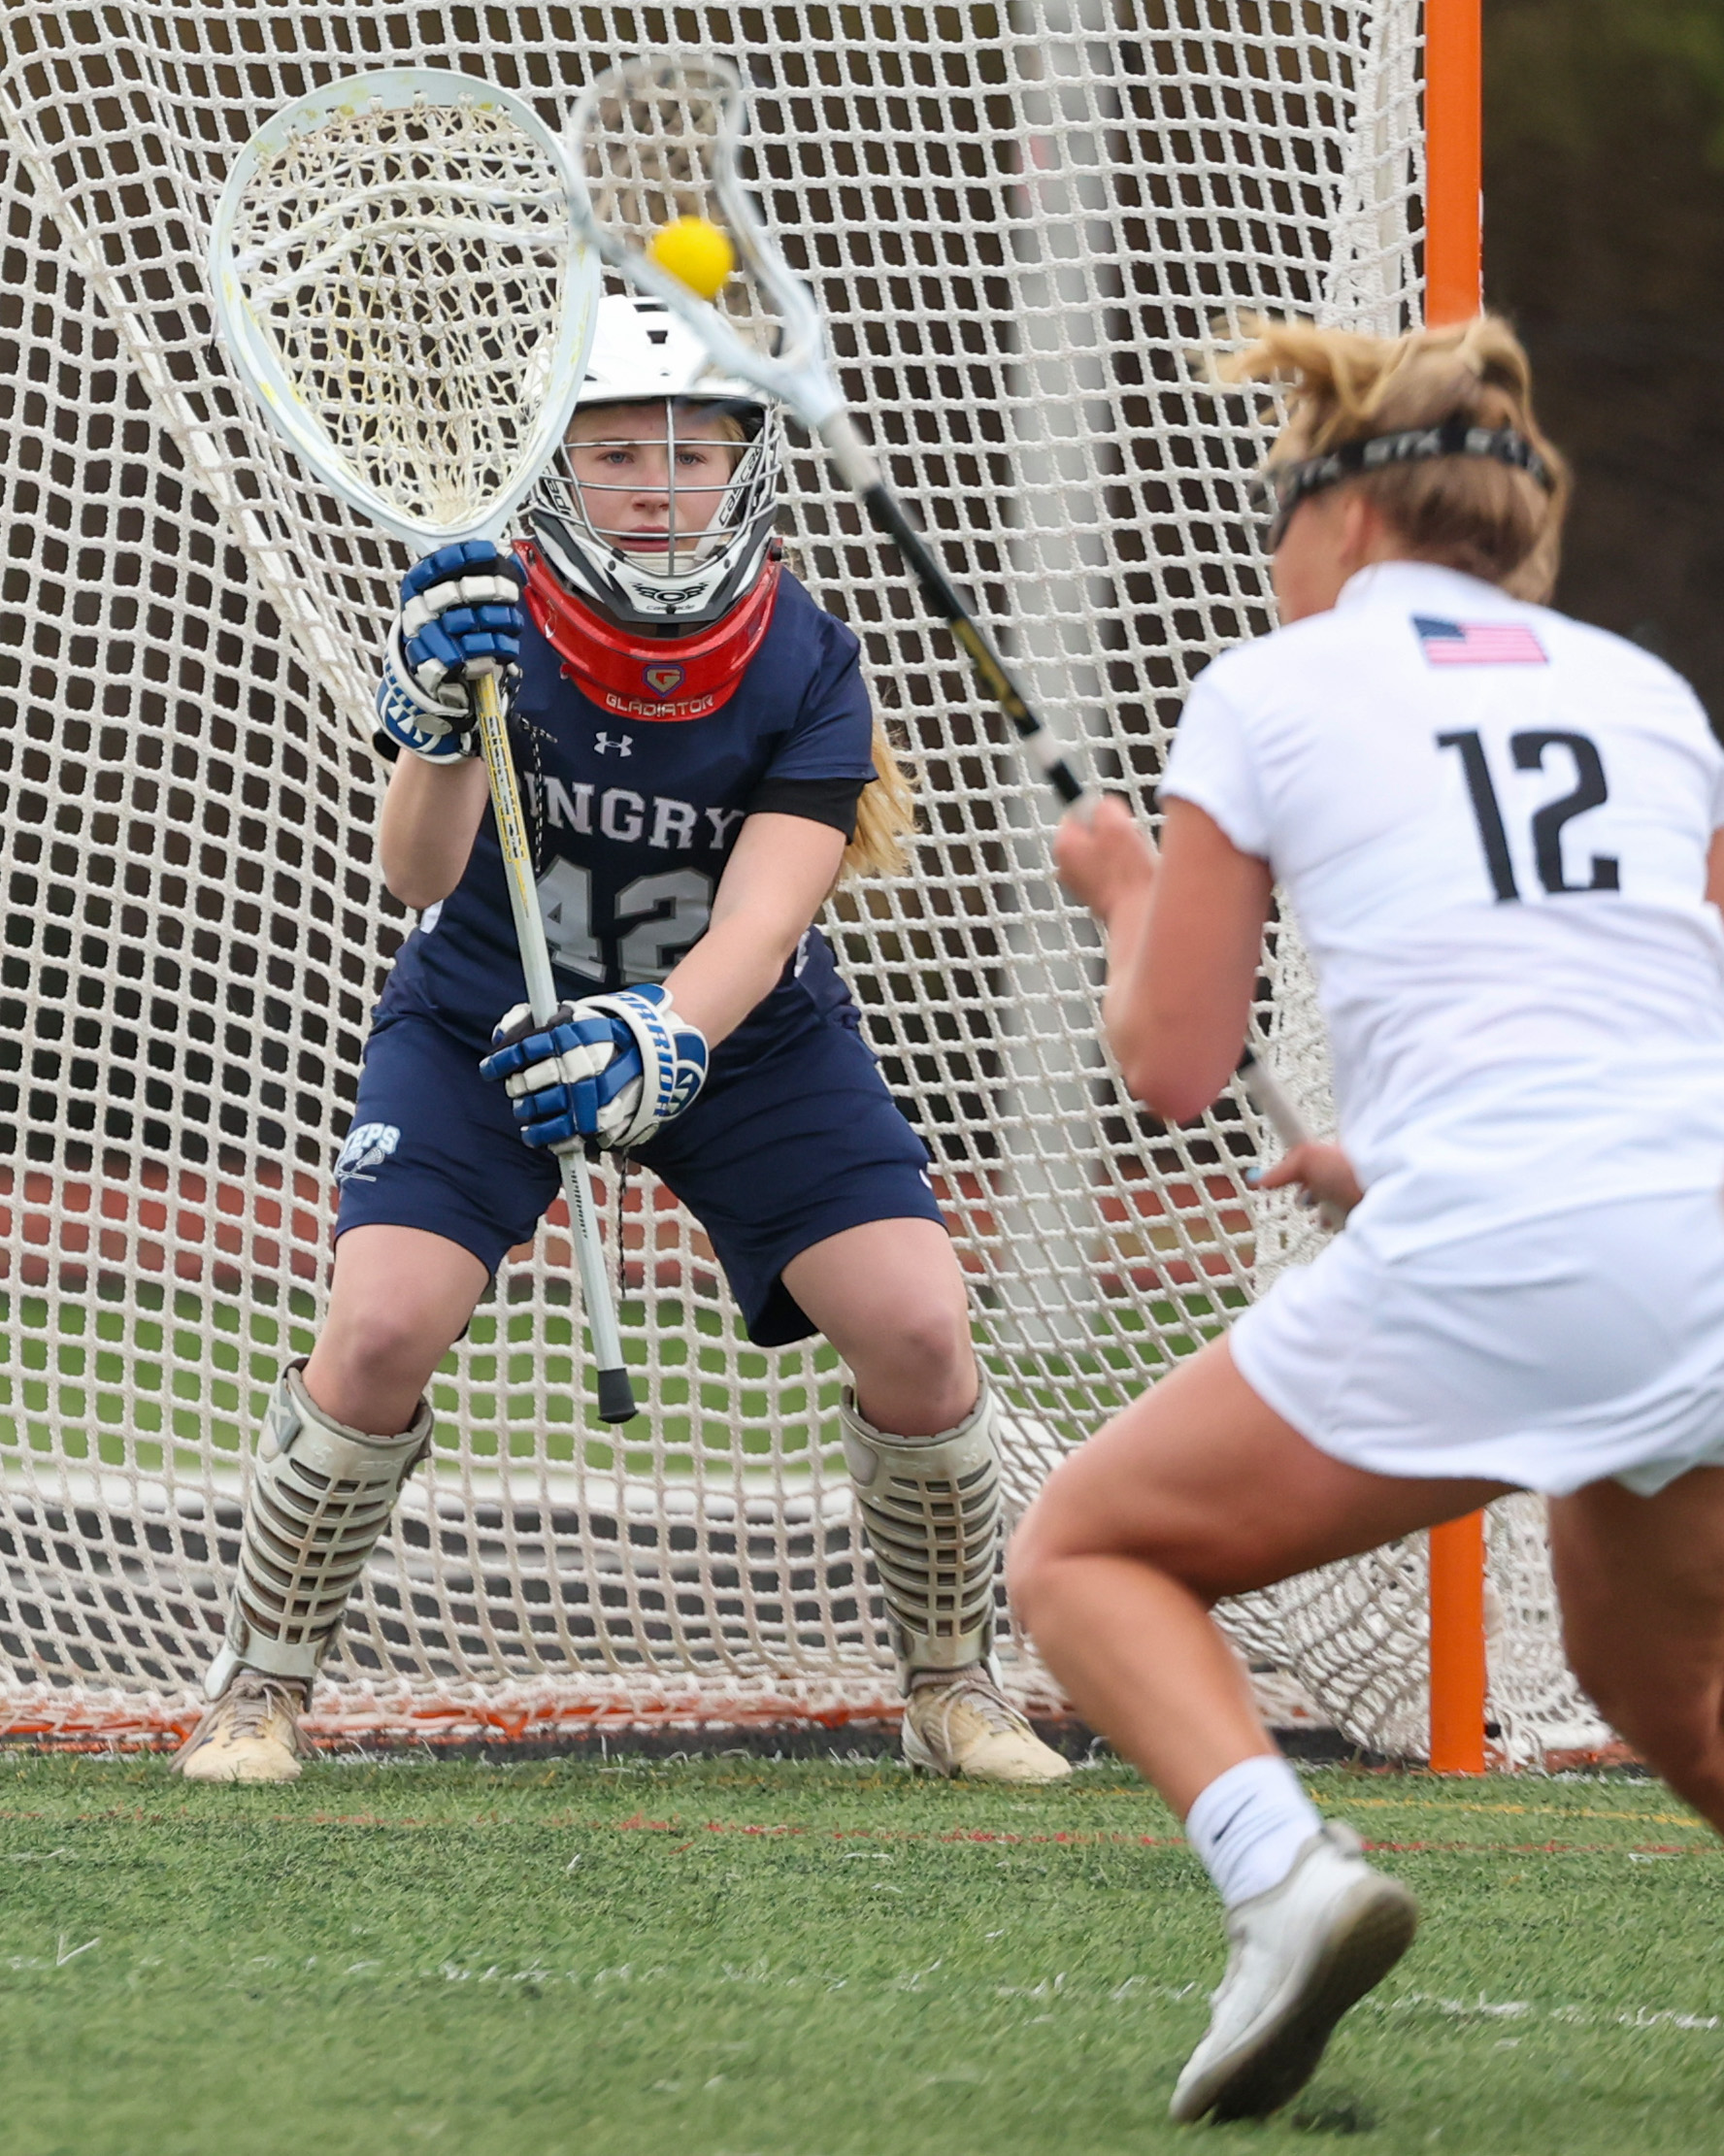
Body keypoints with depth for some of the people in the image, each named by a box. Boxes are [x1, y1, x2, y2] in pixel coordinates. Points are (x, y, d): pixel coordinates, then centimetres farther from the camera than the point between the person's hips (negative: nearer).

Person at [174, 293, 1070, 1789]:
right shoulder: (491, 622, -22)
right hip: (486, 1014, -1)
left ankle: (954, 1691, 9)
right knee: (381, 1332, -21)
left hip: (749, 1037, 1)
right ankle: (261, 1692, 0)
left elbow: (760, 920, -31)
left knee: (922, 1333, -14)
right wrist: (441, 724, -55)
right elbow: (418, 876, -34)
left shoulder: (803, 661, -20)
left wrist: (666, 1043, -53)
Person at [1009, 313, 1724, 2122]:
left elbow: (1173, 1069, 8)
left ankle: (1283, 1873, -12)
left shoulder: (1267, 691, 9)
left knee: (1082, 1552, 15)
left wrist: (1126, 896, 28)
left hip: (1485, 1272, -5)